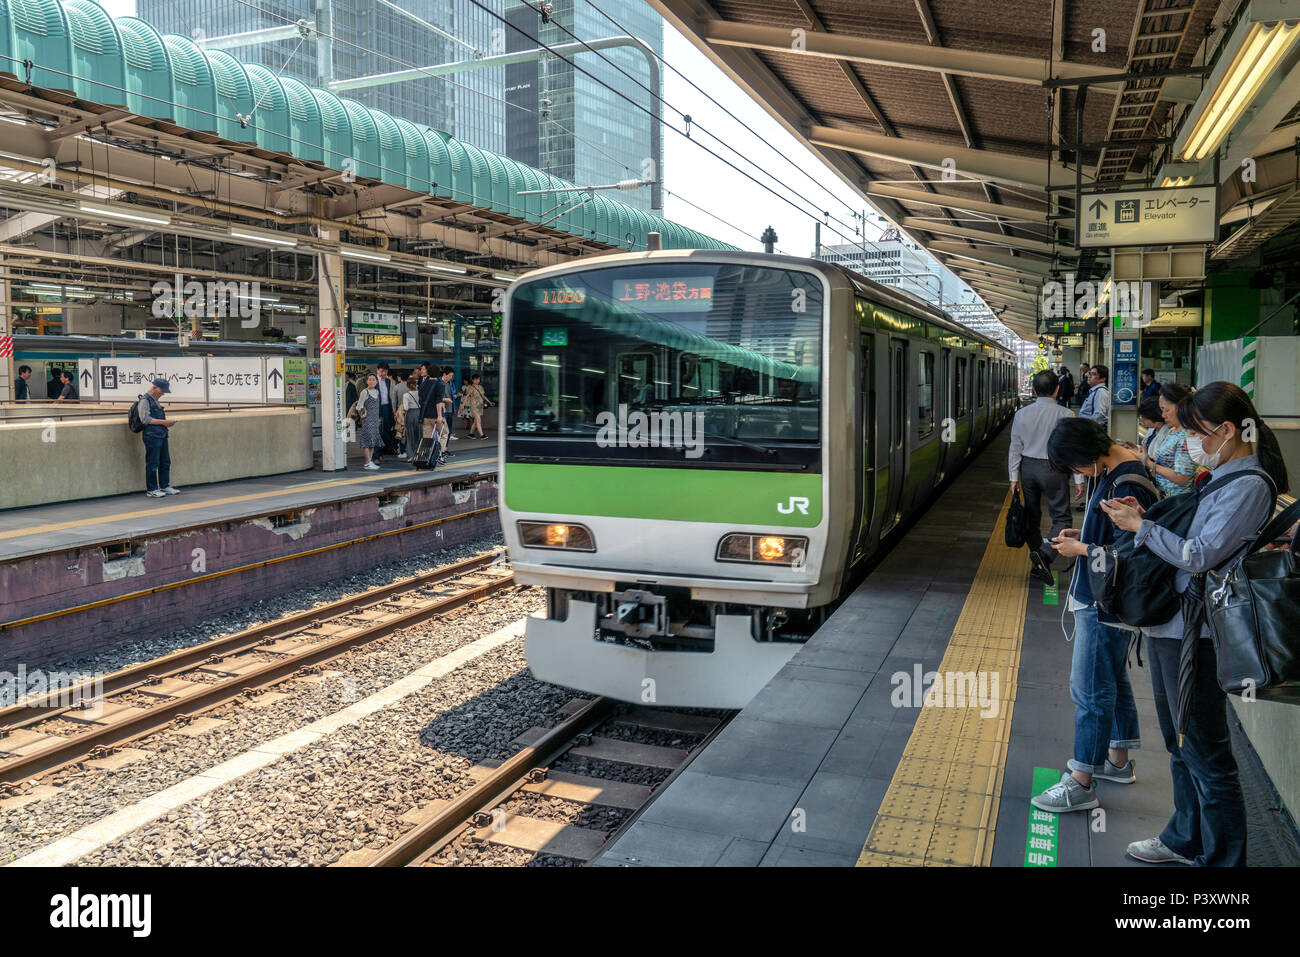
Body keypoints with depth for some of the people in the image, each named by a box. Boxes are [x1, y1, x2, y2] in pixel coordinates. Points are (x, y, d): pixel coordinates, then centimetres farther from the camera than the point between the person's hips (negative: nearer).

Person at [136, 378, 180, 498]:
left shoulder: (155, 400, 19)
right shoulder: (144, 400, -8)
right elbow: (145, 419, -17)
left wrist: (167, 422, 12)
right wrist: (163, 422, -16)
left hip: (162, 435, 9)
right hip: (152, 436, -9)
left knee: (165, 462, 12)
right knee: (152, 464, -4)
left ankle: (165, 486, 20)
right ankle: (151, 490, 2)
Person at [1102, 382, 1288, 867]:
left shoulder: (1249, 485, -18)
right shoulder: (1221, 475, 11)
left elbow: (1199, 556, -23)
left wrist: (1140, 526, -13)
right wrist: (1145, 516, 3)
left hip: (1195, 632, -10)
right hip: (1171, 625, 10)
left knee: (1206, 754, 2)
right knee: (1180, 744, 22)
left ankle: (1221, 857, 16)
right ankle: (1186, 840, 38)